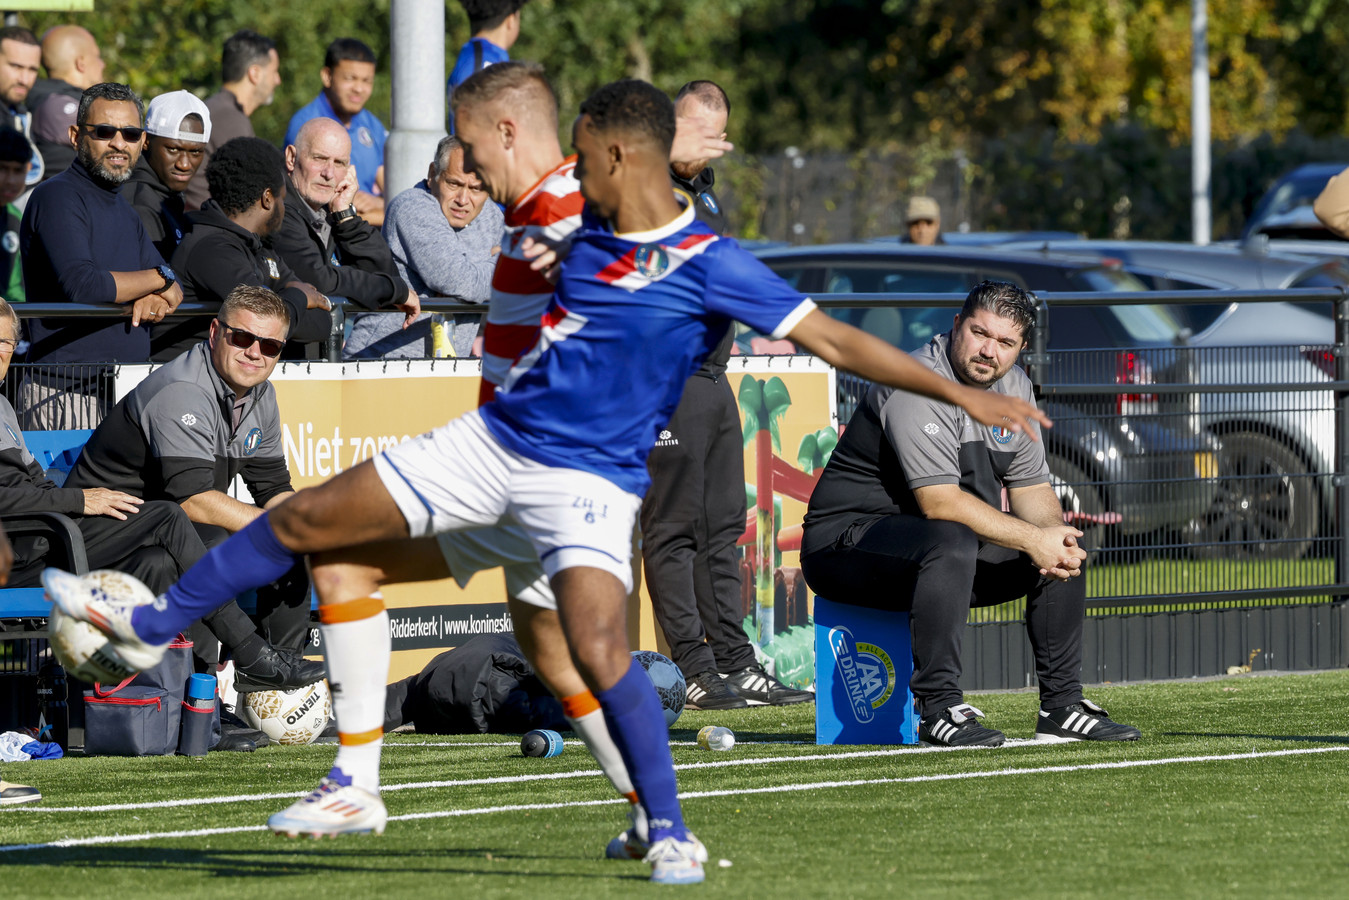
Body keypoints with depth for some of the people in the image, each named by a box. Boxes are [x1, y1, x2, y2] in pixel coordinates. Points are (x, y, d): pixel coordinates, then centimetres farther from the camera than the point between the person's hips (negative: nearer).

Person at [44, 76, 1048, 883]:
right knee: (315, 529, 9)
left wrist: (964, 393, -19)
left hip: (588, 480, -7)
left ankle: (671, 833, -12)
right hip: (493, 444, 7)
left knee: (598, 645, -28)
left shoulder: (711, 266, -16)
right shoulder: (584, 228, 3)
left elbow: (833, 338, -16)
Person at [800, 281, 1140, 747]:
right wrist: (1033, 540, -28)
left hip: (949, 551, 9)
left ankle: (1061, 707, 5)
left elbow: (1032, 488, 11)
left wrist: (1057, 541, -11)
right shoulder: (917, 386, -22)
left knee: (1064, 548, 2)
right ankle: (938, 708, -34)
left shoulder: (1013, 385, 8)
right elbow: (939, 501, -29)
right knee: (953, 542, -38)